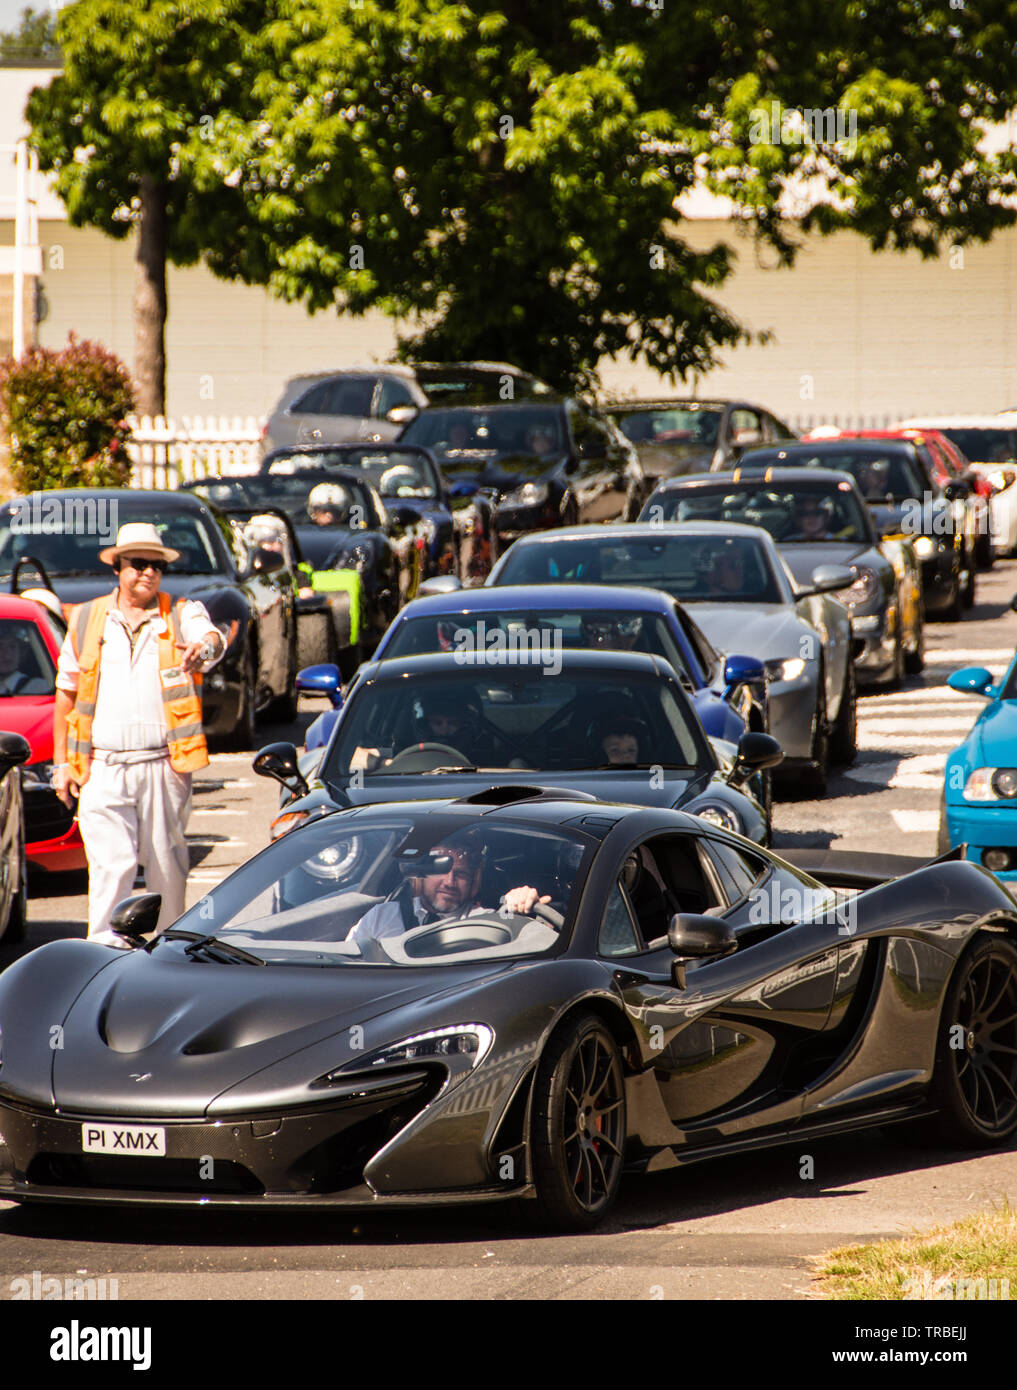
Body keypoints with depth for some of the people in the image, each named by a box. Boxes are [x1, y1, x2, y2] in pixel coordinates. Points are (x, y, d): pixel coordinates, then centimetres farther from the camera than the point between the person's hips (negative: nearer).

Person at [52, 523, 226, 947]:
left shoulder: (182, 615, 5)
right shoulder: (86, 620, 11)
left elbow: (210, 638, -19)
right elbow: (67, 693, 15)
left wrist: (204, 648, -44)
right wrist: (61, 761, 10)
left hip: (164, 766, 0)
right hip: (103, 769, 0)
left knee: (167, 865, 5)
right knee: (112, 864, -10)